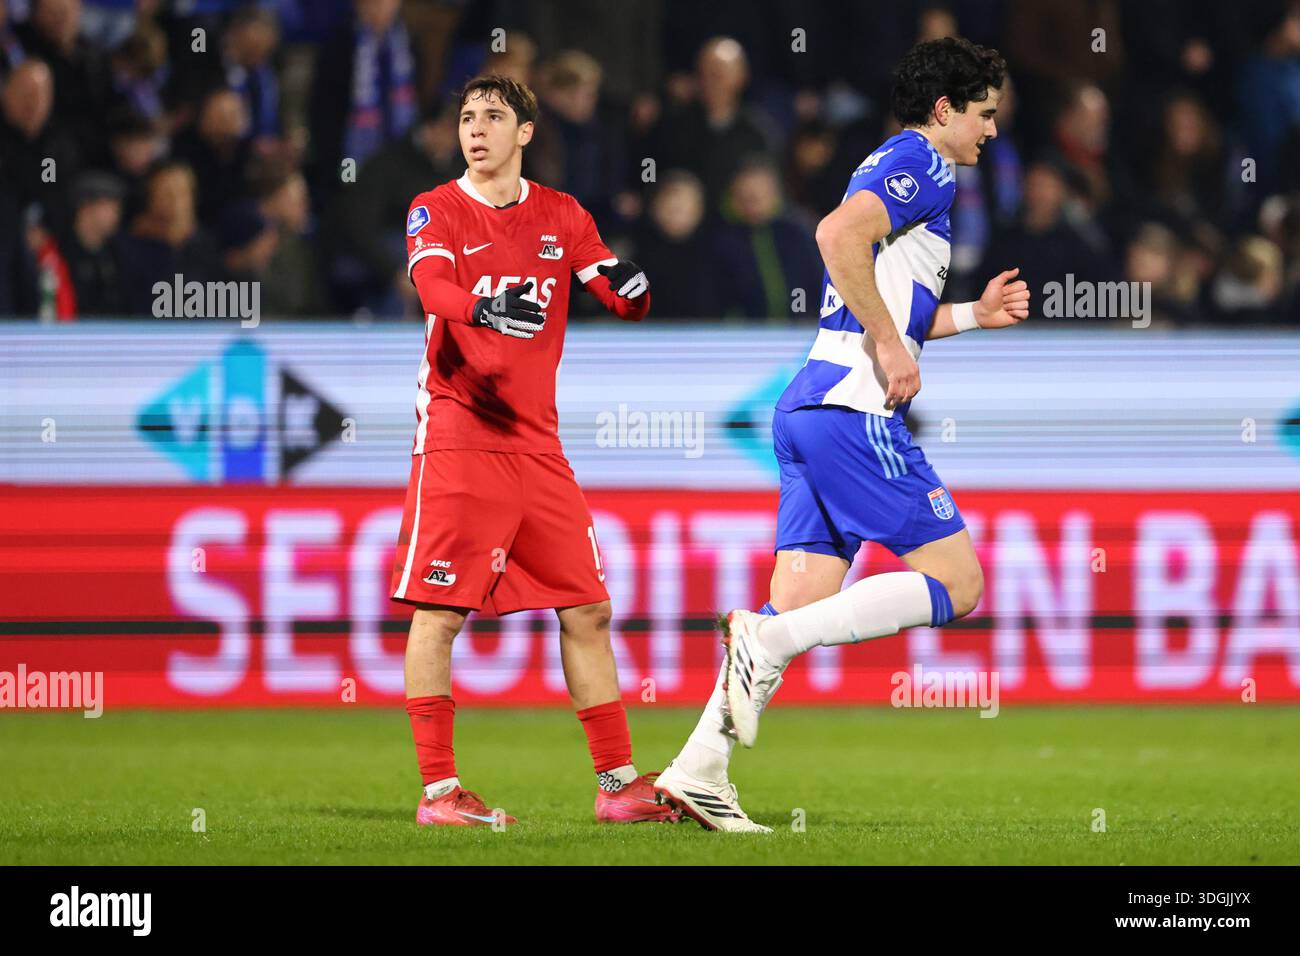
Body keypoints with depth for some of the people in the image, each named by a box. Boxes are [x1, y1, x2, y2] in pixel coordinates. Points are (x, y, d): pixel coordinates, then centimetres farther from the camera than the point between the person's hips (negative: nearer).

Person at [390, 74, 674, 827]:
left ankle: (618, 783, 11)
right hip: (457, 433, -5)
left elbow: (624, 303, 6)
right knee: (440, 612, -8)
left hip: (536, 440, 5)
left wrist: (630, 286, -18)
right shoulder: (436, 212, 1)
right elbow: (434, 287, -19)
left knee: (588, 610, 5)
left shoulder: (562, 217, 13)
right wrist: (488, 307, -39)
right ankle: (439, 789, -5)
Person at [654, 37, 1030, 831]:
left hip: (811, 407, 10)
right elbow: (839, 234, -24)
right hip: (853, 408, -10)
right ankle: (768, 641, -18)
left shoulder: (894, 166, 26)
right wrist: (891, 345, -19)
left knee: (801, 604, 5)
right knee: (957, 582, -9)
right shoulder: (921, 165, -5)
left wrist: (974, 314, 30)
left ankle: (697, 771, -1)